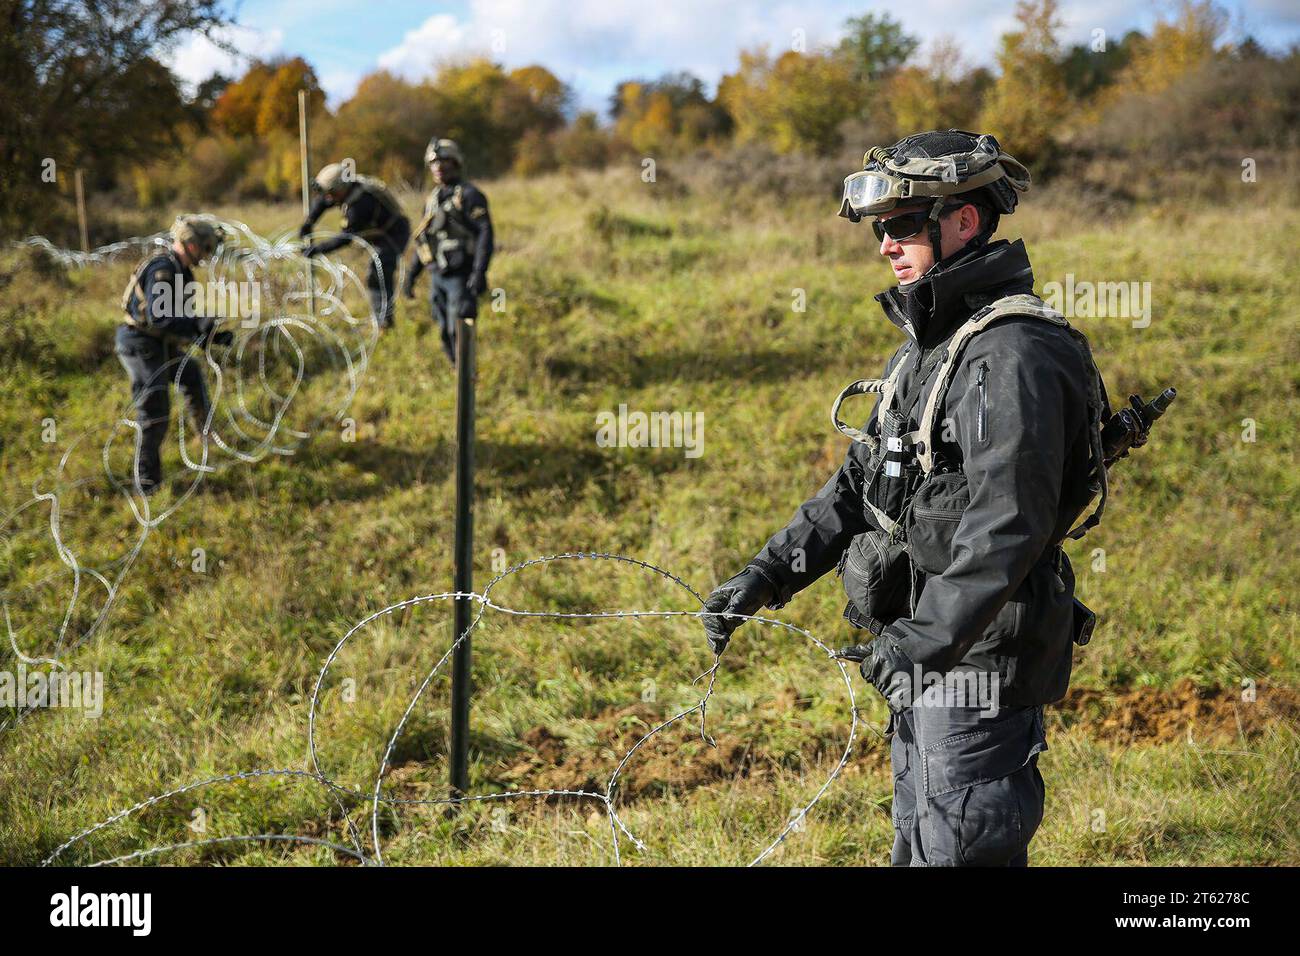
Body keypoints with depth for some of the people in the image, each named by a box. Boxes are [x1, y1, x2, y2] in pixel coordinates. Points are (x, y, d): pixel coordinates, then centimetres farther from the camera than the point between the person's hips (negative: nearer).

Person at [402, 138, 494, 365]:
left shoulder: (469, 195, -9)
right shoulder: (433, 198, 15)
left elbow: (485, 233, -18)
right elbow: (423, 239, 22)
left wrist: (480, 272, -28)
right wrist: (411, 275, 19)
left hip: (461, 276, -7)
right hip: (437, 276, 7)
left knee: (459, 332, -10)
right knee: (446, 333, 10)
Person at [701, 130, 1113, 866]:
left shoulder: (1012, 352, -19)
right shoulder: (930, 342, 14)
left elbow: (1011, 523, -28)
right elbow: (861, 483, 17)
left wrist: (930, 636, -33)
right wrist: (764, 577, 9)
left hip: (979, 661, -10)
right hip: (925, 660, 10)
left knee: (962, 852, -5)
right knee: (920, 851, 19)